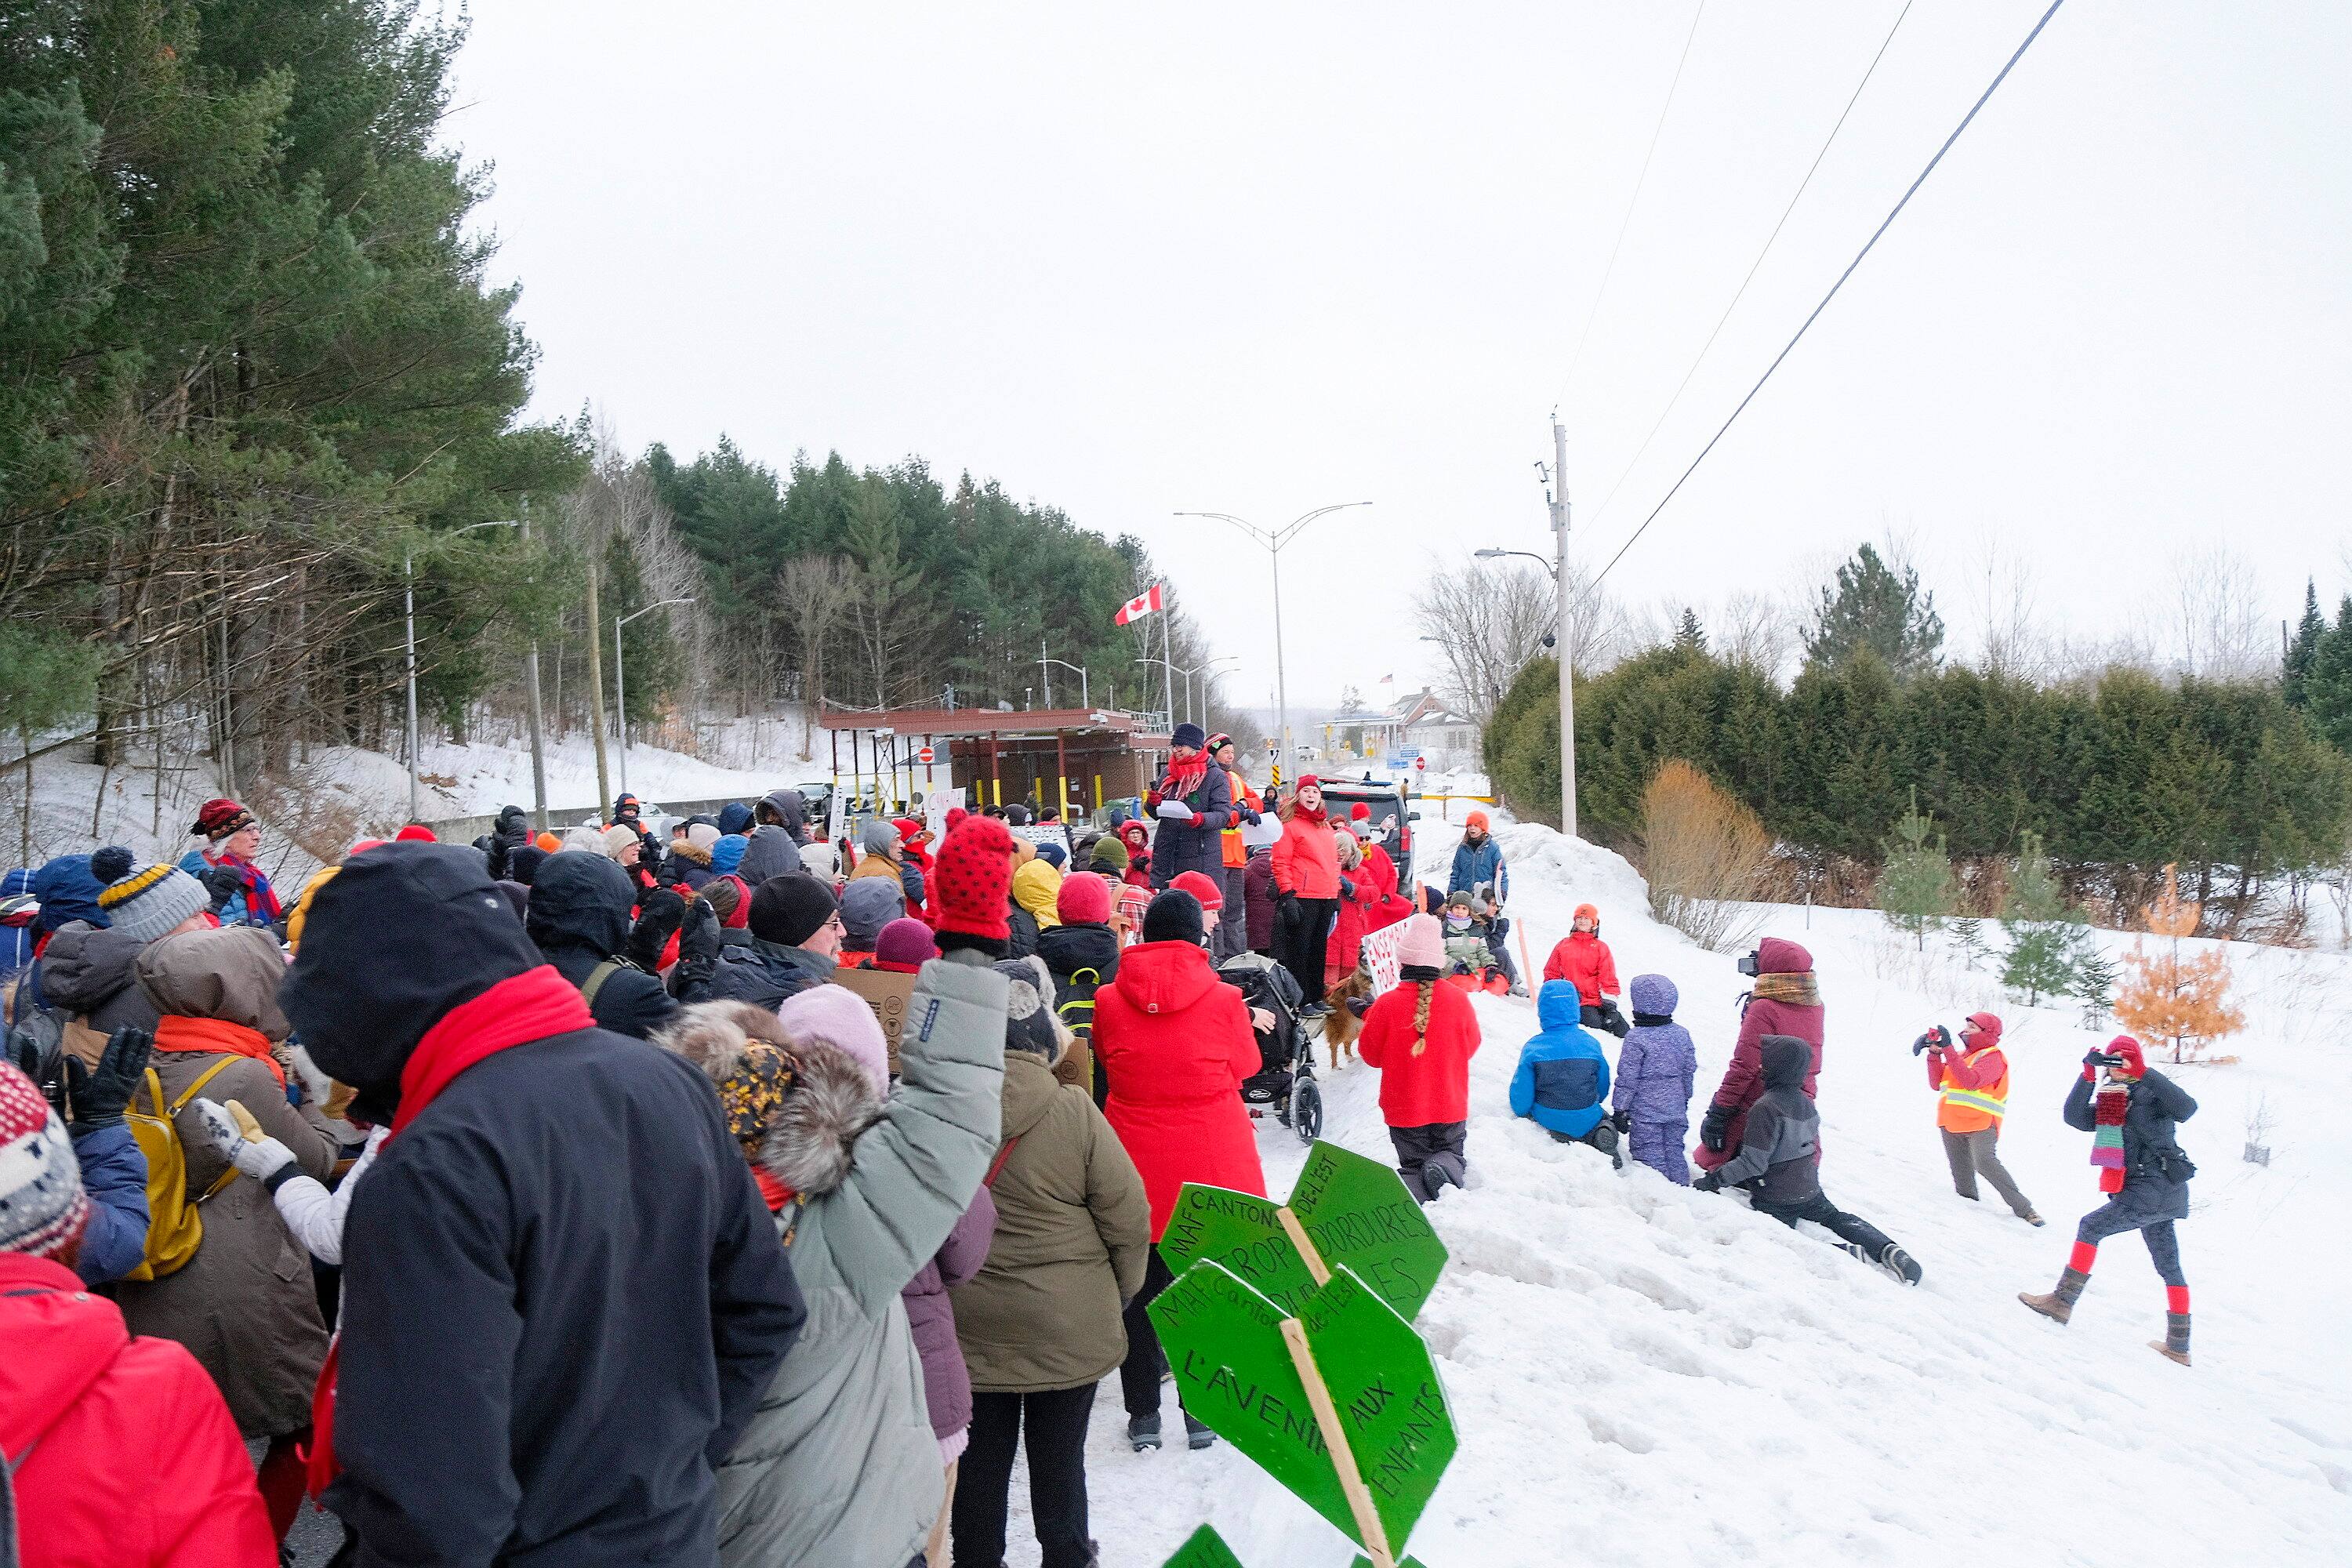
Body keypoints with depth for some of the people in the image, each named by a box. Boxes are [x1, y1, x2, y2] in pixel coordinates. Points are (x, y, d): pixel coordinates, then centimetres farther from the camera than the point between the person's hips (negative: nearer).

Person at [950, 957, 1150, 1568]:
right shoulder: (1073, 1112, -20)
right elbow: (1128, 1215, -12)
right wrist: (1122, 1286, 7)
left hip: (970, 1322, 2)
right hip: (1067, 1323, -2)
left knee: (982, 1452, 18)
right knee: (1059, 1455, 14)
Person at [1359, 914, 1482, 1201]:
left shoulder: (1387, 1004, -18)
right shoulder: (1458, 999, -11)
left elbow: (1371, 1055, -3)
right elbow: (1471, 1047, 6)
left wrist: (1370, 1016, 12)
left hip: (1405, 1110, -1)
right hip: (1451, 1107, 1)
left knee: (1414, 1165, 15)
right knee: (1452, 1154, 23)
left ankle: (1410, 1187, -22)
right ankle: (1444, 1169, -14)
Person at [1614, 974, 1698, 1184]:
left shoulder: (1636, 1038, -16)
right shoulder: (1682, 1034, 3)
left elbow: (1627, 1079, -14)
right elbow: (1689, 1072, 12)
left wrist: (1620, 1110, -6)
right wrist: (1684, 1100, 25)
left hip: (1645, 1113, -6)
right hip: (1676, 1110, 6)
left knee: (1651, 1157, 0)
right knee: (1674, 1154, 15)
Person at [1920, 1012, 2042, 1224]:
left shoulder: (1992, 1057, -5)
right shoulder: (1959, 1055, 18)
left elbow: (1971, 1081, -22)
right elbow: (1937, 1084, 14)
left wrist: (1948, 1050, -23)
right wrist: (1934, 1054, 3)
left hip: (1980, 1123, -8)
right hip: (1952, 1123, 8)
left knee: (1985, 1163, -23)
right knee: (1961, 1174, 9)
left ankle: (2023, 1209, -18)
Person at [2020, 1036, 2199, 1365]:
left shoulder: (2151, 1092, -4)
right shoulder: (2108, 1102, 15)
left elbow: (2186, 1109, -23)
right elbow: (2074, 1117, 0)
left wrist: (2148, 1075, -25)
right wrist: (2088, 1076, -9)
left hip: (2157, 1187, -9)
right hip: (2147, 1192, 9)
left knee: (2091, 1226, -11)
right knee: (2169, 1268, 12)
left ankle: (2062, 1301, -10)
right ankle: (2178, 1345, 18)